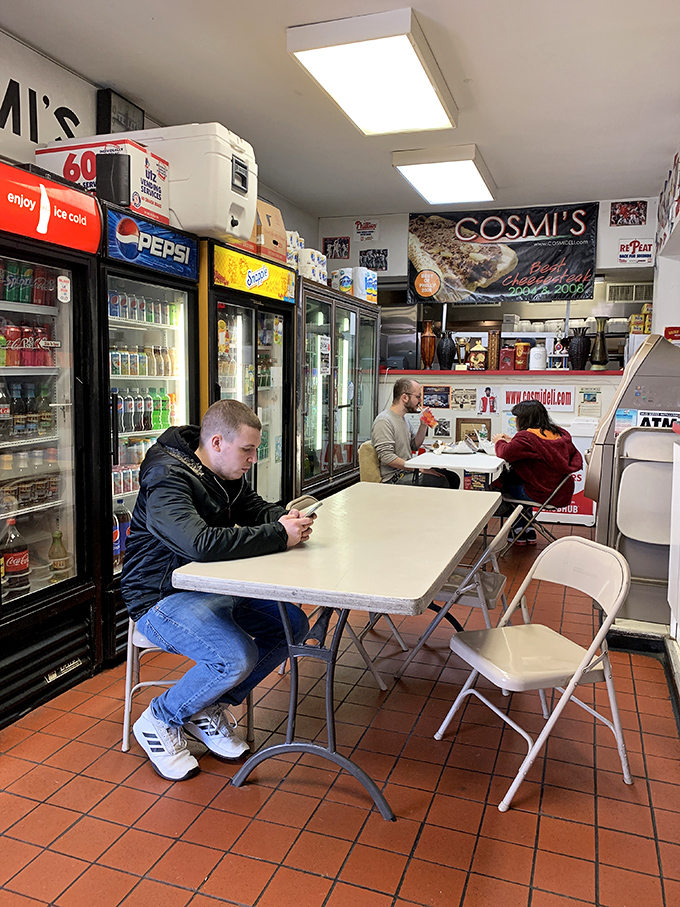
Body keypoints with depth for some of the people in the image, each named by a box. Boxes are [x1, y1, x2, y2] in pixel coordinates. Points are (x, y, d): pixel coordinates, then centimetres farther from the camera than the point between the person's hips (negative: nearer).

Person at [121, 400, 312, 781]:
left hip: (212, 588, 9)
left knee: (293, 625, -1)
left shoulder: (227, 474, 4)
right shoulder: (167, 478, -23)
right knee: (237, 657, -29)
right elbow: (200, 542, -38)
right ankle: (160, 721, 0)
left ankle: (207, 709, 10)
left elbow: (257, 509, 16)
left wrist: (285, 518, -10)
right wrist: (278, 535, -31)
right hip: (163, 598, -9)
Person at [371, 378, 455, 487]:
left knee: (453, 478, -3)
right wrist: (419, 468, -21)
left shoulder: (403, 418, 17)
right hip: (395, 478, -9)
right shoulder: (384, 421, -15)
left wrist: (423, 425, 7)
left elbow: (415, 446, 23)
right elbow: (387, 458, -23)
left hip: (407, 470, 9)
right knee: (441, 482, -24)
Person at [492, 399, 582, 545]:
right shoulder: (561, 434, 7)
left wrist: (499, 442, 0)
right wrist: (512, 441, 20)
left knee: (504, 480, 16)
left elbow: (505, 453, -26)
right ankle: (529, 532, 32)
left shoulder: (527, 436, -18)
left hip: (543, 494, -8)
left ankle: (519, 532, 29)